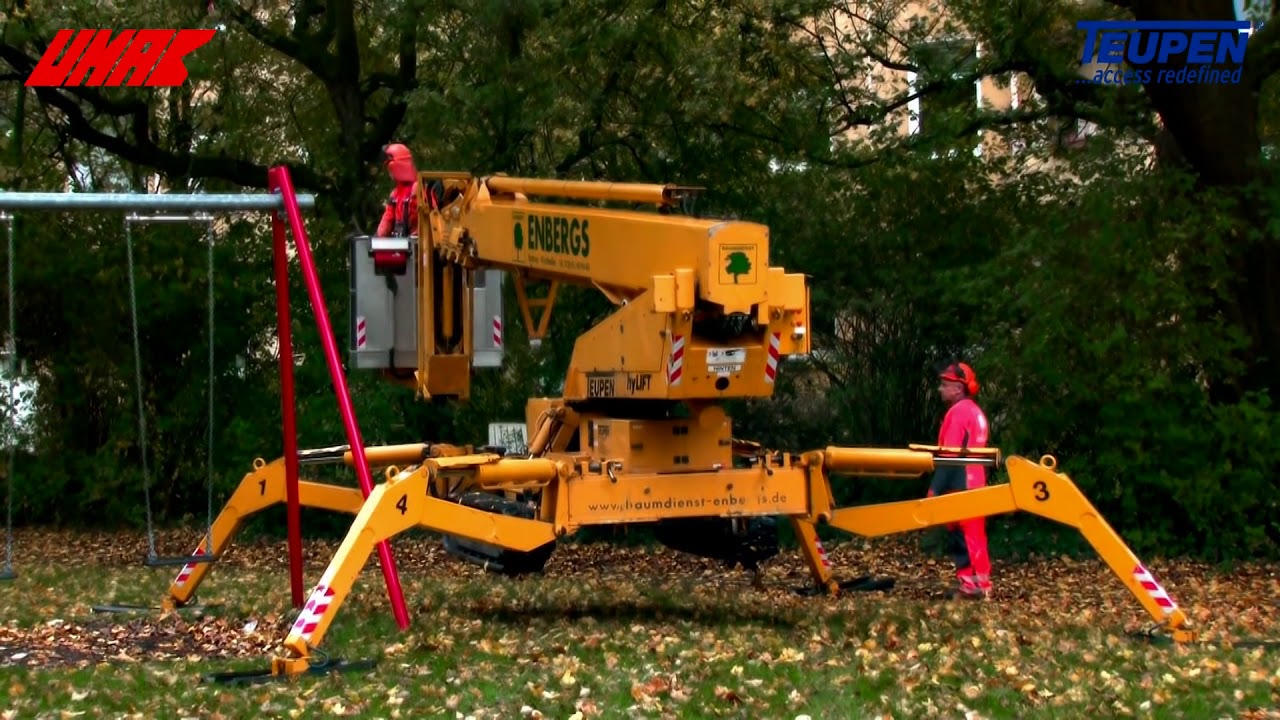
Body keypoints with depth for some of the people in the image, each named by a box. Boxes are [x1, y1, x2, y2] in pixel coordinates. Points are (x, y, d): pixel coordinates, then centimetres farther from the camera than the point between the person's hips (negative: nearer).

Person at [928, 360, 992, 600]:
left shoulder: (958, 411, -13)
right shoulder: (976, 411, 17)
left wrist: (935, 488, -17)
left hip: (960, 486, -10)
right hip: (974, 483, 10)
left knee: (963, 535, -7)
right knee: (972, 534, 11)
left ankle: (974, 584, -9)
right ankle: (976, 582, 13)